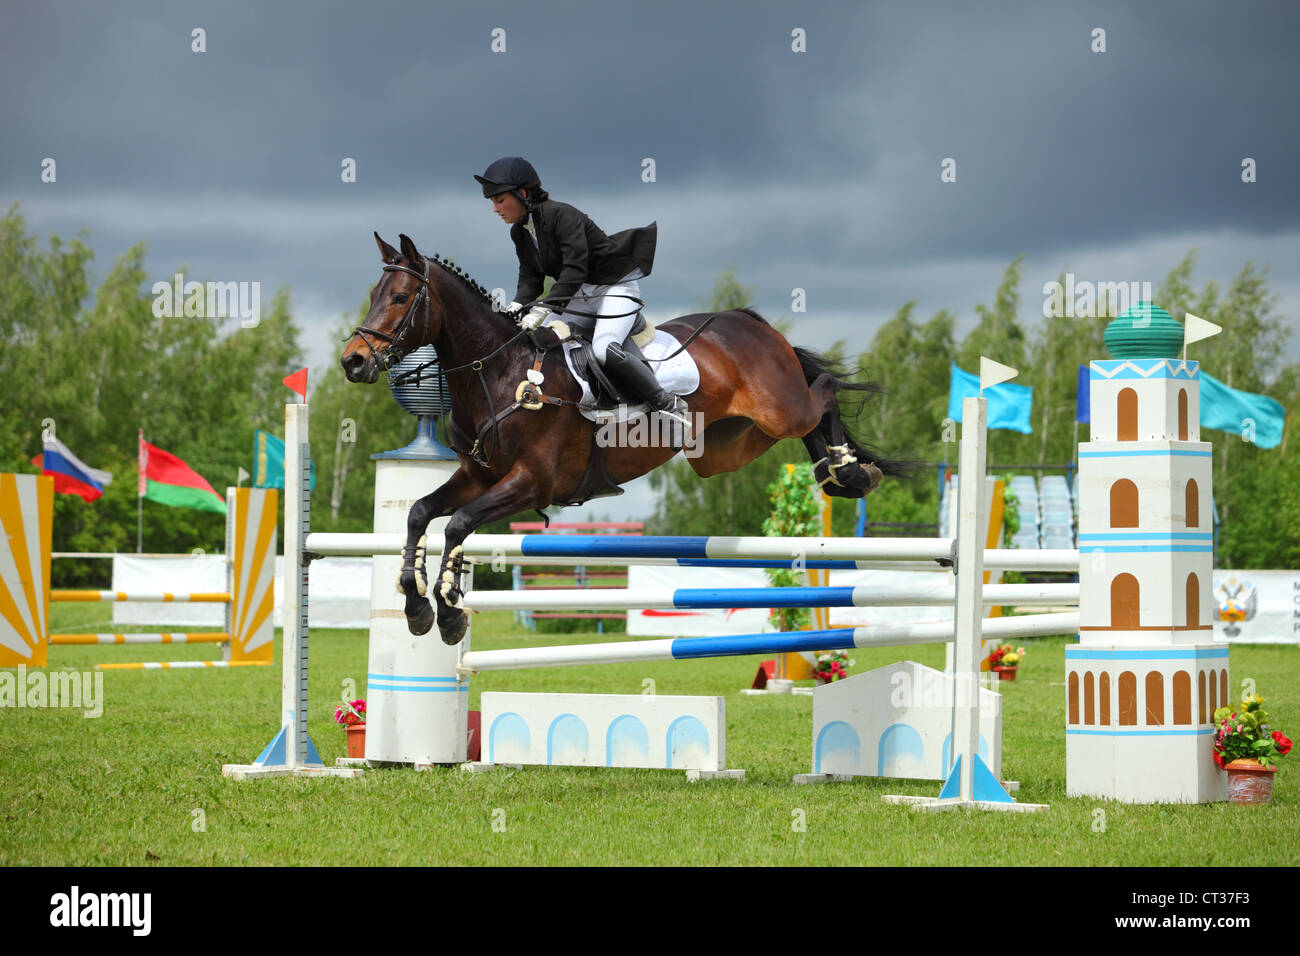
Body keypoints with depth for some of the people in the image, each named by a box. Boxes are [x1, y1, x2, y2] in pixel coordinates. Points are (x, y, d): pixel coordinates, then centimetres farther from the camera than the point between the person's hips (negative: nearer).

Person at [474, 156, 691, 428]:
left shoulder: (562, 215, -24)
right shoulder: (520, 232, 2)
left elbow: (575, 269, -32)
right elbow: (530, 277, 0)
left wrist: (543, 309, -39)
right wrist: (516, 307, -21)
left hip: (615, 287, -9)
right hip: (580, 296, 9)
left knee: (604, 348, -29)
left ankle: (668, 403, -20)